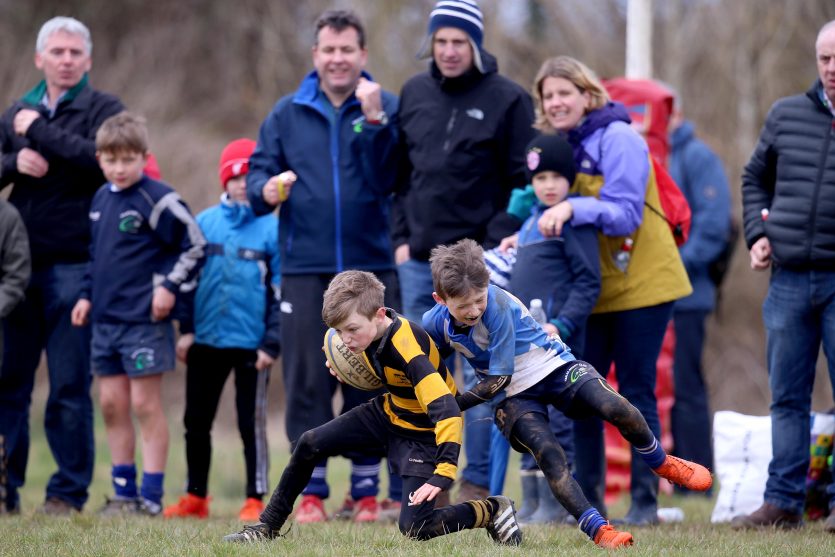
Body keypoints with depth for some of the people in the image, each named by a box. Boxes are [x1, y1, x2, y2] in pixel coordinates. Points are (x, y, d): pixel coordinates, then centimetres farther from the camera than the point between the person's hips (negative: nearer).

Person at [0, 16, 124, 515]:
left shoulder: (102, 109, 3)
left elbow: (101, 158, -15)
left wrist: (40, 133, -11)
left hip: (74, 264, -4)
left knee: (69, 386, -1)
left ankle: (69, 490, 4)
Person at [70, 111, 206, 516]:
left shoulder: (157, 199, -10)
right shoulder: (100, 200, 12)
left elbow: (195, 247, -7)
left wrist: (169, 286, -12)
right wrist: (87, 295, 15)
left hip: (144, 320, -7)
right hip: (105, 319, 7)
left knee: (145, 405, -4)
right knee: (111, 404, 8)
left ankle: (152, 494, 0)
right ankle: (123, 491, 16)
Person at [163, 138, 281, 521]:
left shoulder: (273, 229, -5)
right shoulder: (205, 223, 4)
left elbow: (280, 291, -4)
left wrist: (271, 343, -8)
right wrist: (186, 329, 4)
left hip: (251, 345, -4)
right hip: (206, 341, 4)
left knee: (251, 423, 2)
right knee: (196, 421, 11)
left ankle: (255, 500, 9)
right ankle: (195, 497, 23)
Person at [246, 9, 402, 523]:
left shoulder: (388, 109, 3)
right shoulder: (288, 114, 10)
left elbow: (390, 178, -10)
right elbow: (259, 171, 8)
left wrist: (374, 121, -20)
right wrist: (265, 189, -14)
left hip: (371, 267, -1)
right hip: (305, 268, 1)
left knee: (368, 381, 4)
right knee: (307, 381, 0)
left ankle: (367, 488, 12)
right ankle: (311, 490, 6)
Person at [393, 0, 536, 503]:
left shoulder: (508, 99, -3)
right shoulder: (414, 94, 10)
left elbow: (522, 181, -4)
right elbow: (400, 173, 15)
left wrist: (499, 244, -12)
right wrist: (401, 237, 7)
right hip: (419, 259, 4)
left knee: (480, 375, -4)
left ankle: (478, 483, 0)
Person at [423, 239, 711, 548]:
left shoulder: (497, 304, -29)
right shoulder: (434, 324, -13)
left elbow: (499, 377, -22)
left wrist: (453, 405, -17)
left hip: (553, 367, -3)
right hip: (512, 395, 3)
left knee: (616, 408, -25)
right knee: (547, 453, -24)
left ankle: (662, 464, 3)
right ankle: (597, 530, -22)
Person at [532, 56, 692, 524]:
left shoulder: (618, 139, -13)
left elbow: (624, 213, -21)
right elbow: (547, 206, 15)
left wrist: (573, 209, -35)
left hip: (640, 287, -7)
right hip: (589, 291, 7)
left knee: (637, 393, -2)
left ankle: (646, 501, 4)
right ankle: (587, 499, 10)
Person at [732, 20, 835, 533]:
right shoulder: (787, 115, 9)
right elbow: (755, 178, 22)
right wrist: (757, 234, 9)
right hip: (789, 279, 4)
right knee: (787, 397, 7)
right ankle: (783, 501, 12)